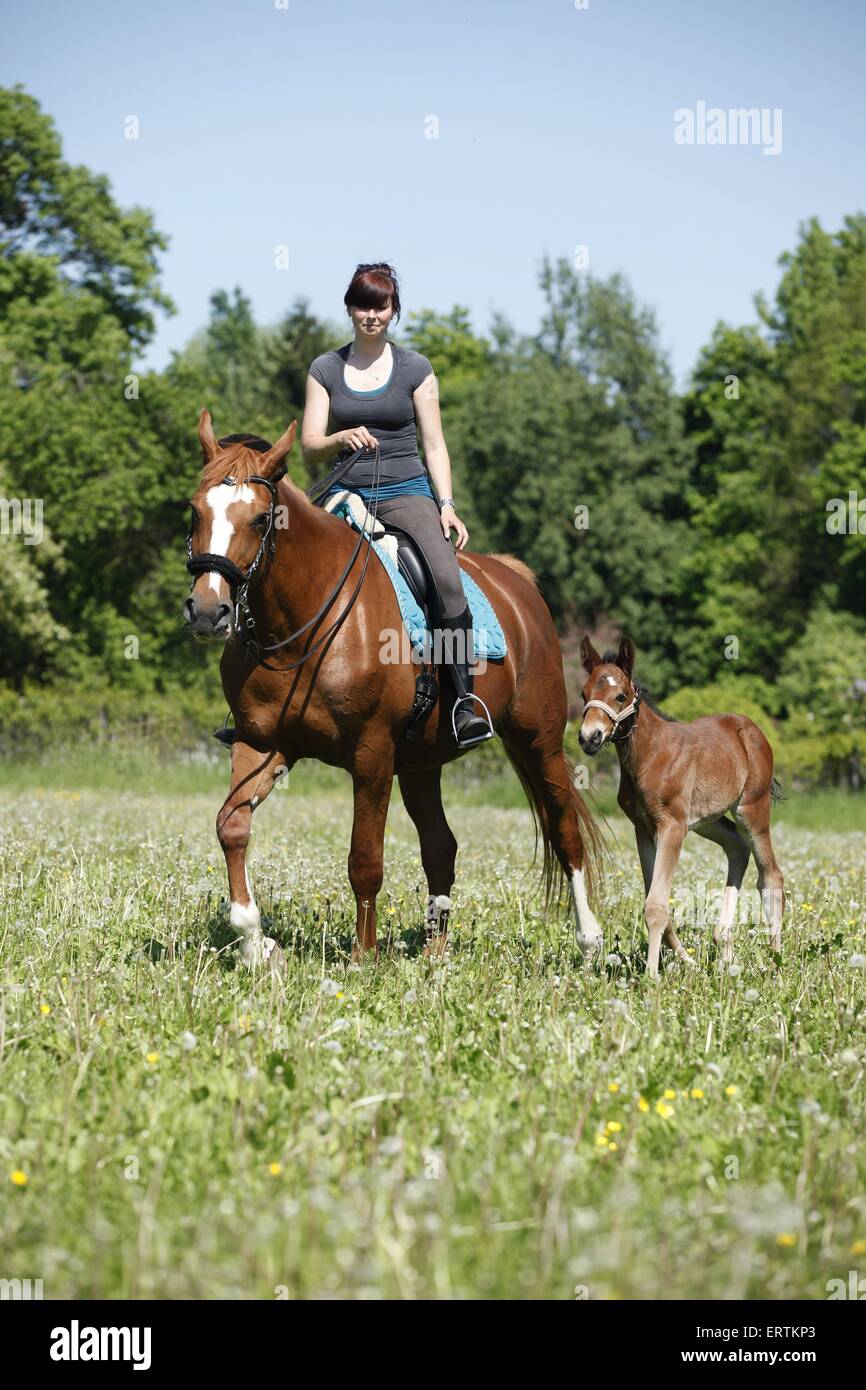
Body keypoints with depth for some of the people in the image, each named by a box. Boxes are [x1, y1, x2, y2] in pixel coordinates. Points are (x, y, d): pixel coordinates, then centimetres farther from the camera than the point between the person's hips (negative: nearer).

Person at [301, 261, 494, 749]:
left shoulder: (415, 369, 6)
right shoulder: (326, 369, 9)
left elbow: (434, 444, 5)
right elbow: (309, 447, 5)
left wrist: (446, 505, -7)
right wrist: (341, 438, -17)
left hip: (405, 492, -2)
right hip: (345, 494, 2)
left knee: (448, 580, -28)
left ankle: (465, 701, -24)